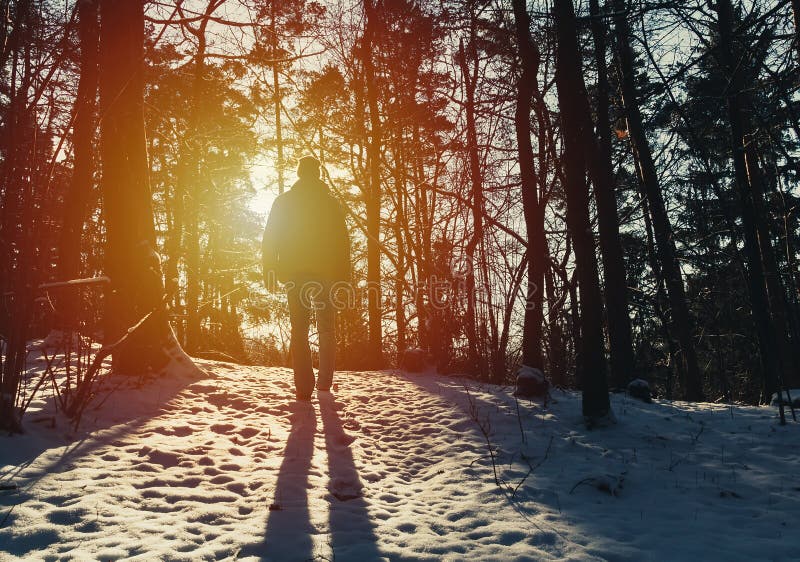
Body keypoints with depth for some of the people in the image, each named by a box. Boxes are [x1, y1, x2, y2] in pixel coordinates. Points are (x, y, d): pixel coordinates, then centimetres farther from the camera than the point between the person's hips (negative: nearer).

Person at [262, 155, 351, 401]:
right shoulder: (331, 203, 4)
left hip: (294, 273, 0)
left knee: (299, 330, 2)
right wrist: (343, 275, 2)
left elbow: (269, 240, 1)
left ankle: (304, 388, -5)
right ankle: (324, 383, 12)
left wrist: (270, 273, 4)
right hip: (325, 274, 0)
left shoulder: (283, 201, 4)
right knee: (327, 329, 12)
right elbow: (342, 241, 0)